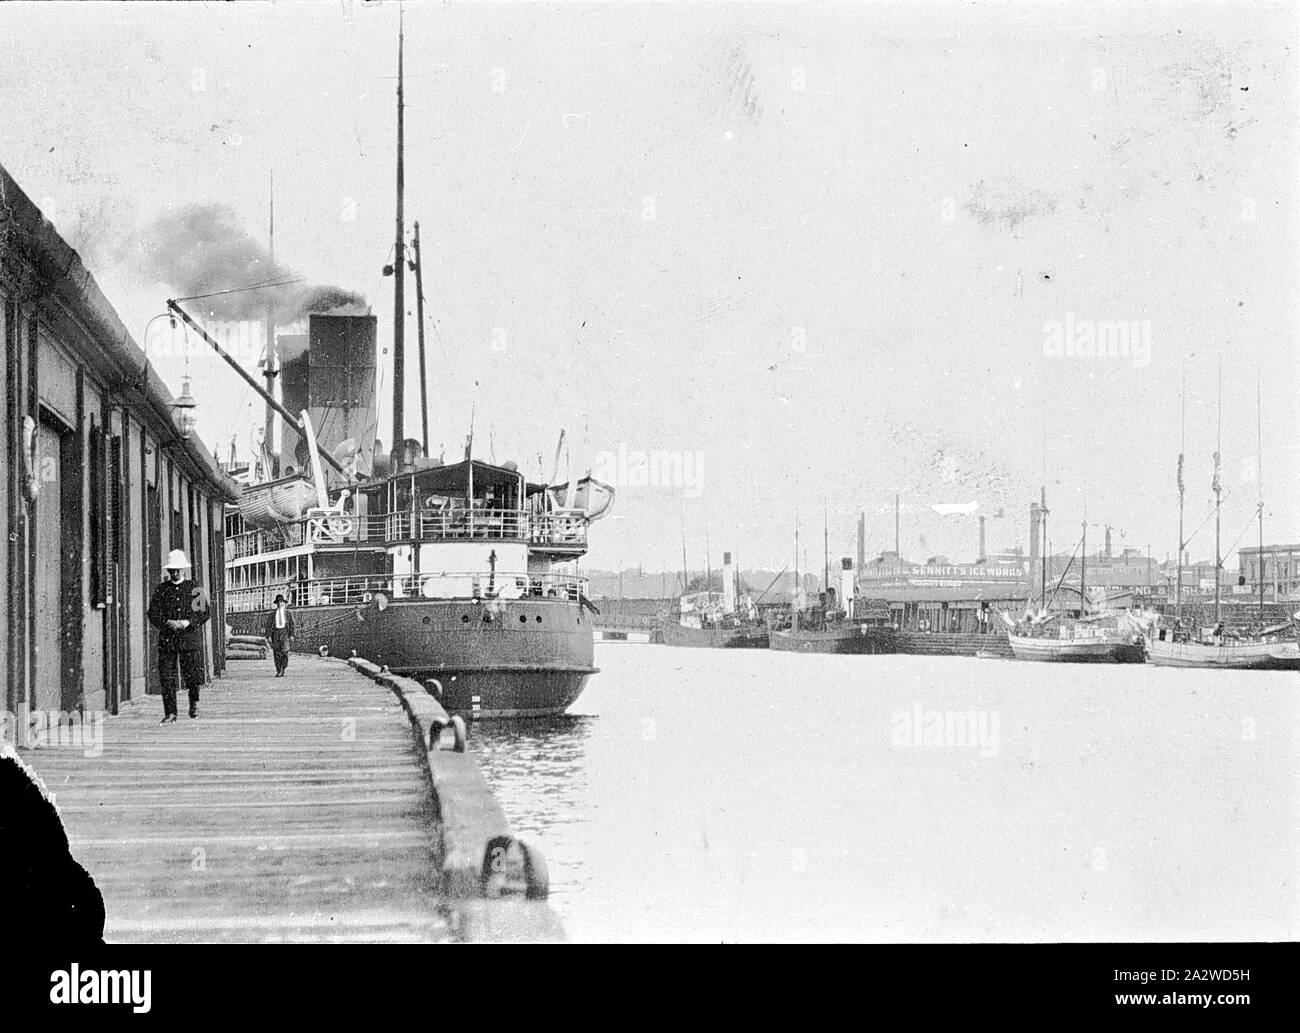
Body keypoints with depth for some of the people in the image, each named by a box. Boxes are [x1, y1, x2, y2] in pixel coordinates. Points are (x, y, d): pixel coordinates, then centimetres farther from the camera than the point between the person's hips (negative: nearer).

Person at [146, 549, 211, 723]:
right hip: (167, 638, 1)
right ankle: (170, 713, 2)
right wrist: (168, 623, -16)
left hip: (190, 637, -1)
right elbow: (153, 614, 3)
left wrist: (188, 622, -14)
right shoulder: (161, 590, 8)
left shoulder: (195, 588, 5)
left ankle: (194, 700, 27)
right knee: (166, 677, -5)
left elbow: (206, 612, 2)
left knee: (192, 675, -5)